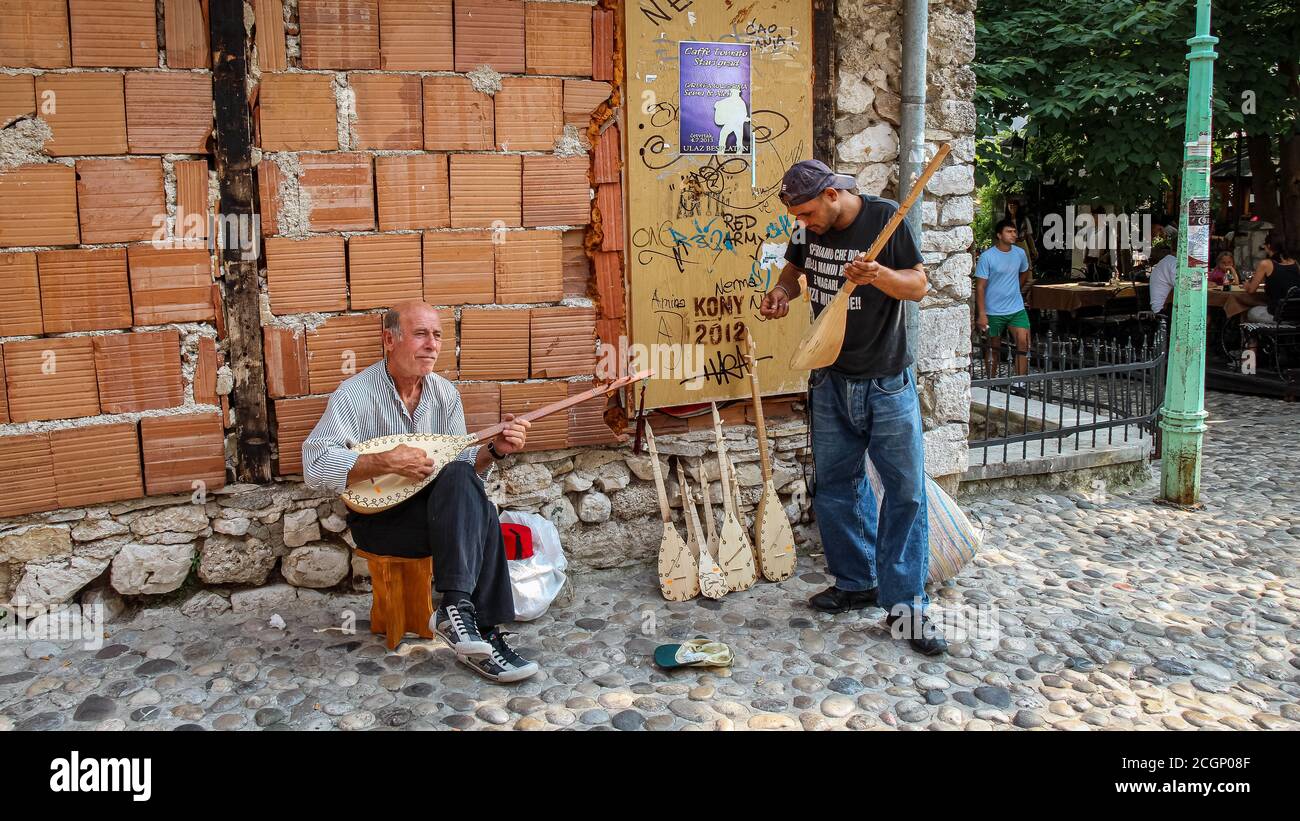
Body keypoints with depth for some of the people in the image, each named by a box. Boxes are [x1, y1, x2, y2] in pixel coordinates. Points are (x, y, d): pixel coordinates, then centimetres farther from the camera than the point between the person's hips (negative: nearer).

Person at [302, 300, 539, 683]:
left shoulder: (445, 393, 5)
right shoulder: (354, 393, -12)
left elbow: (460, 462, 7)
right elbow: (315, 465, -21)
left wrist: (494, 450, -14)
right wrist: (388, 462, -30)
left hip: (438, 507, 5)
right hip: (378, 518, -5)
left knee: (461, 480, -32)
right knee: (478, 518, -30)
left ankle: (457, 610, -30)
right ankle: (484, 636, -26)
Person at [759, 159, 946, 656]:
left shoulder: (885, 218, -14)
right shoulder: (811, 229, 0)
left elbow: (918, 286, -10)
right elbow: (796, 267, 19)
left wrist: (879, 275, -30)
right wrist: (781, 292, -4)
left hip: (887, 384, -5)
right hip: (831, 381, 5)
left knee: (906, 490, -2)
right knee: (835, 485, 12)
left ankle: (904, 606, 7)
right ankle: (855, 583, 29)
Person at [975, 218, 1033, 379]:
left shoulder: (1020, 253, 2)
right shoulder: (987, 257, -12)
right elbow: (980, 287, -13)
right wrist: (981, 314, -18)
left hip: (1017, 309, 3)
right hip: (994, 311, -3)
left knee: (1024, 343, -9)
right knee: (994, 348, 9)